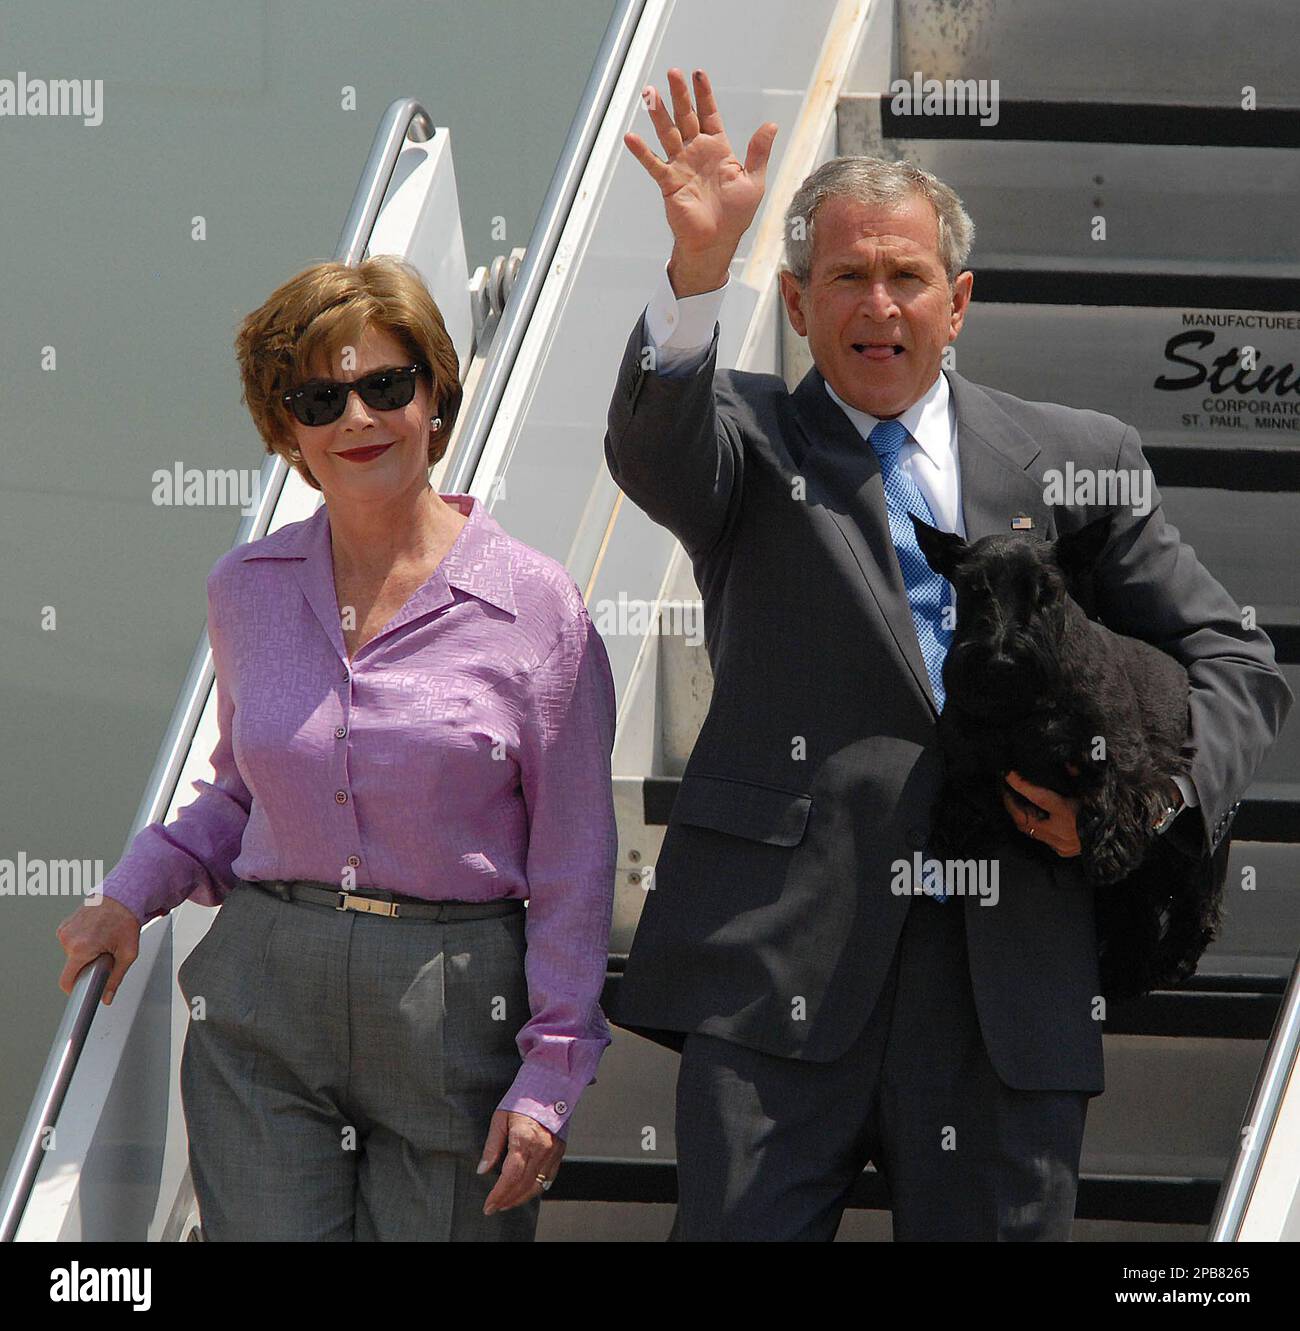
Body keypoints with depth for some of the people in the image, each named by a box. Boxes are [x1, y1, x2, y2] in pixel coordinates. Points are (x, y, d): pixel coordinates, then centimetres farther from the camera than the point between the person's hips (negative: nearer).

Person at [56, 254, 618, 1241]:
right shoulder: (246, 588, 7)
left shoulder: (535, 605, -4)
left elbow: (573, 863, -1)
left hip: (454, 1010, -3)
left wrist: (549, 1076, -5)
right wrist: (133, 896, 7)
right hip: (262, 1006, 3)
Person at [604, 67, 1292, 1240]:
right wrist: (698, 263, -30)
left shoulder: (1074, 461, 14)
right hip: (782, 957, -1)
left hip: (1010, 973, 2)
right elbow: (652, 450, -14)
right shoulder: (753, 441, 10)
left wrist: (1152, 788, -5)